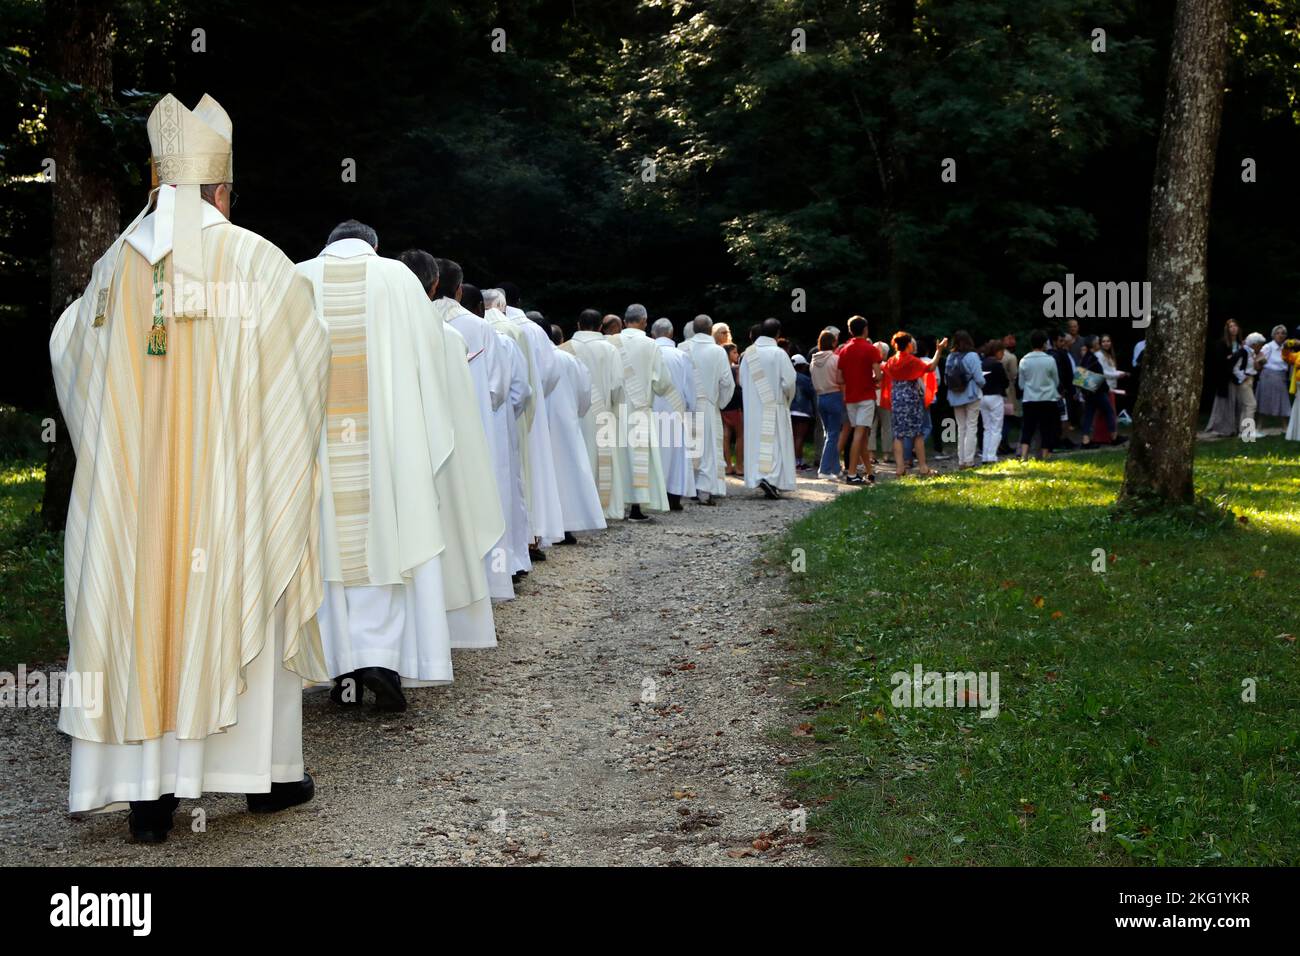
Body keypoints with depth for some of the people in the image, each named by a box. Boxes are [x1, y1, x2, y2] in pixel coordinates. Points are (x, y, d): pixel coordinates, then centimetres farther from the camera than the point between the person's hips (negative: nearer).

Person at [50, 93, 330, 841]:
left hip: (132, 479, 2)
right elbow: (310, 345, 5)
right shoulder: (255, 259, -6)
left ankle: (145, 789, 5)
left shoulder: (117, 262, 3)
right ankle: (268, 768, 18)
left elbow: (68, 349, 17)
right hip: (231, 476, -2)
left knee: (140, 608, 5)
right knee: (241, 605, 8)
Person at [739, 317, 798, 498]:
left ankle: (756, 477, 12)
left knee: (757, 441, 10)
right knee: (775, 442, -2)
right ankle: (771, 477, -15)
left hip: (753, 407, 4)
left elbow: (742, 381, 7)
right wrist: (787, 398, 5)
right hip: (774, 407, -4)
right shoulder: (778, 354, -12)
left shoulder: (748, 353, 1)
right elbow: (789, 381, -14)